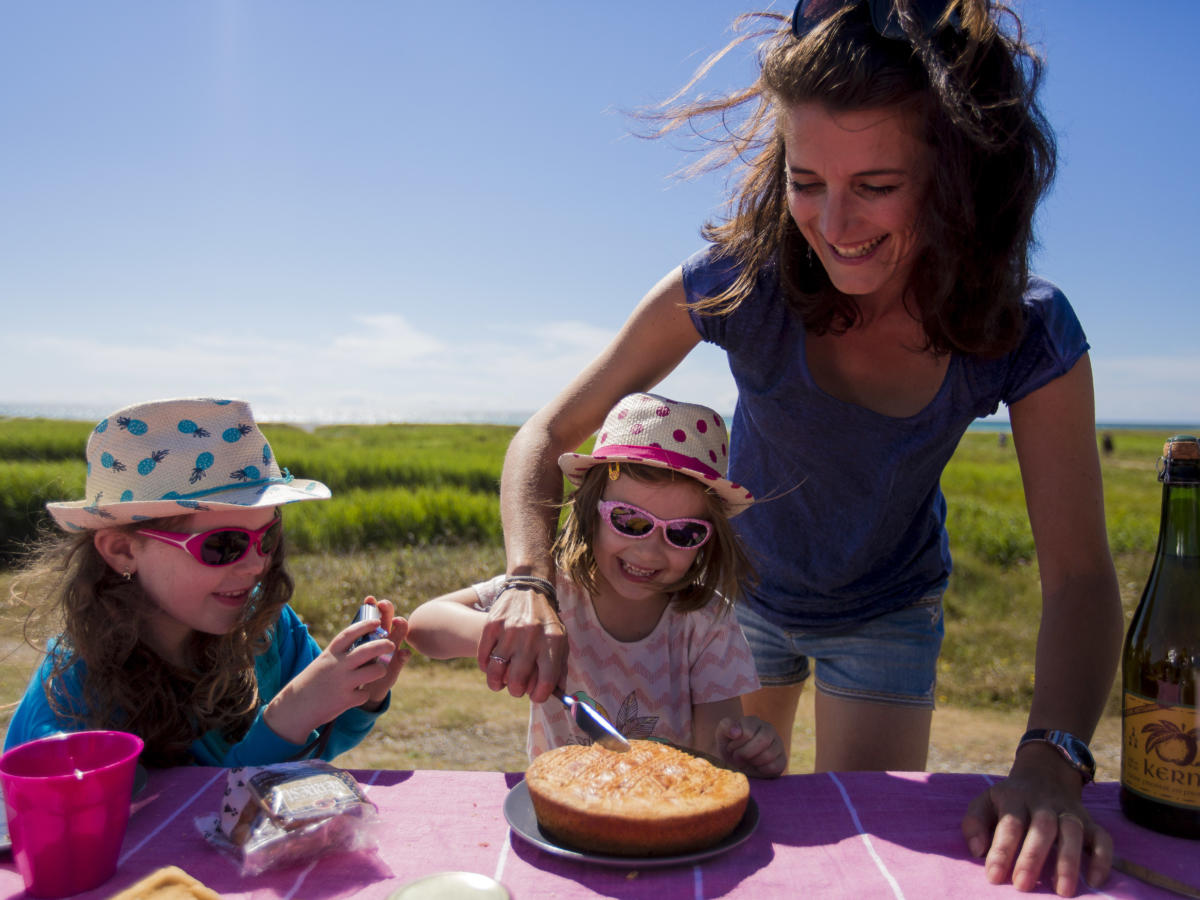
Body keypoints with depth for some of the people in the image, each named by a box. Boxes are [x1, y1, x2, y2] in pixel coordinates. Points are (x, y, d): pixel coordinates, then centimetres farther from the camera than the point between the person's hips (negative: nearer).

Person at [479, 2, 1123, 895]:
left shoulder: (1028, 336, -26)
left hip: (889, 616, 0)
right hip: (747, 594, 1)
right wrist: (530, 581, -42)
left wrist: (1052, 761, -41)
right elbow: (547, 436, -25)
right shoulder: (737, 283, -30)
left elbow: (1079, 576, -24)